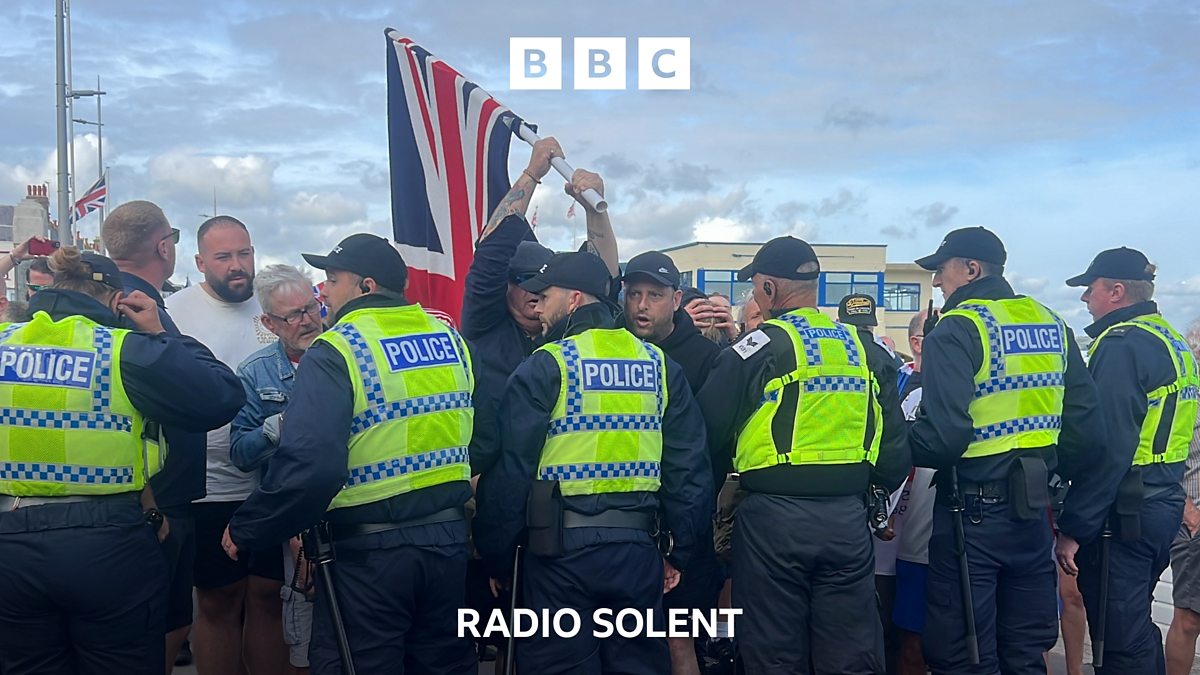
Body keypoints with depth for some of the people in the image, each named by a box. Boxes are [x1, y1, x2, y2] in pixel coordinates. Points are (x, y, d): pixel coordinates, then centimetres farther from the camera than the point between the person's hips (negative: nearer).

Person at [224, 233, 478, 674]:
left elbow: (307, 467, -23)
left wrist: (245, 531, -11)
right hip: (449, 538, 6)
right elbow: (480, 441, 10)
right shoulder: (450, 339, 5)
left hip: (370, 553, -6)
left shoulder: (335, 352, -14)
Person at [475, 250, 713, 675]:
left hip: (563, 548, -4)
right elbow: (690, 466, 7)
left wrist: (497, 559, 2)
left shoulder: (545, 366, -6)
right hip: (637, 548, 4)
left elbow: (511, 471, -8)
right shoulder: (660, 365, 8)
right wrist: (681, 552, 14)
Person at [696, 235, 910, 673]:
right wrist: (880, 488, 24)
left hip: (775, 518, -4)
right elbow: (894, 448, 9)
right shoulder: (864, 350, 9)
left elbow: (707, 437, -4)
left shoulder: (759, 347, -7)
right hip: (848, 521, 5)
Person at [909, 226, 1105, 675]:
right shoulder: (1052, 324, 7)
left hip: (973, 514, -7)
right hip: (1033, 509, 7)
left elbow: (942, 437, -24)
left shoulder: (955, 331, -13)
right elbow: (1087, 430, 5)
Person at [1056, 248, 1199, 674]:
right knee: (1138, 629, 20)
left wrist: (1073, 527, -19)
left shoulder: (1121, 345, -16)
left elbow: (1109, 447, -22)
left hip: (1124, 514, -10)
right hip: (1163, 506, 10)